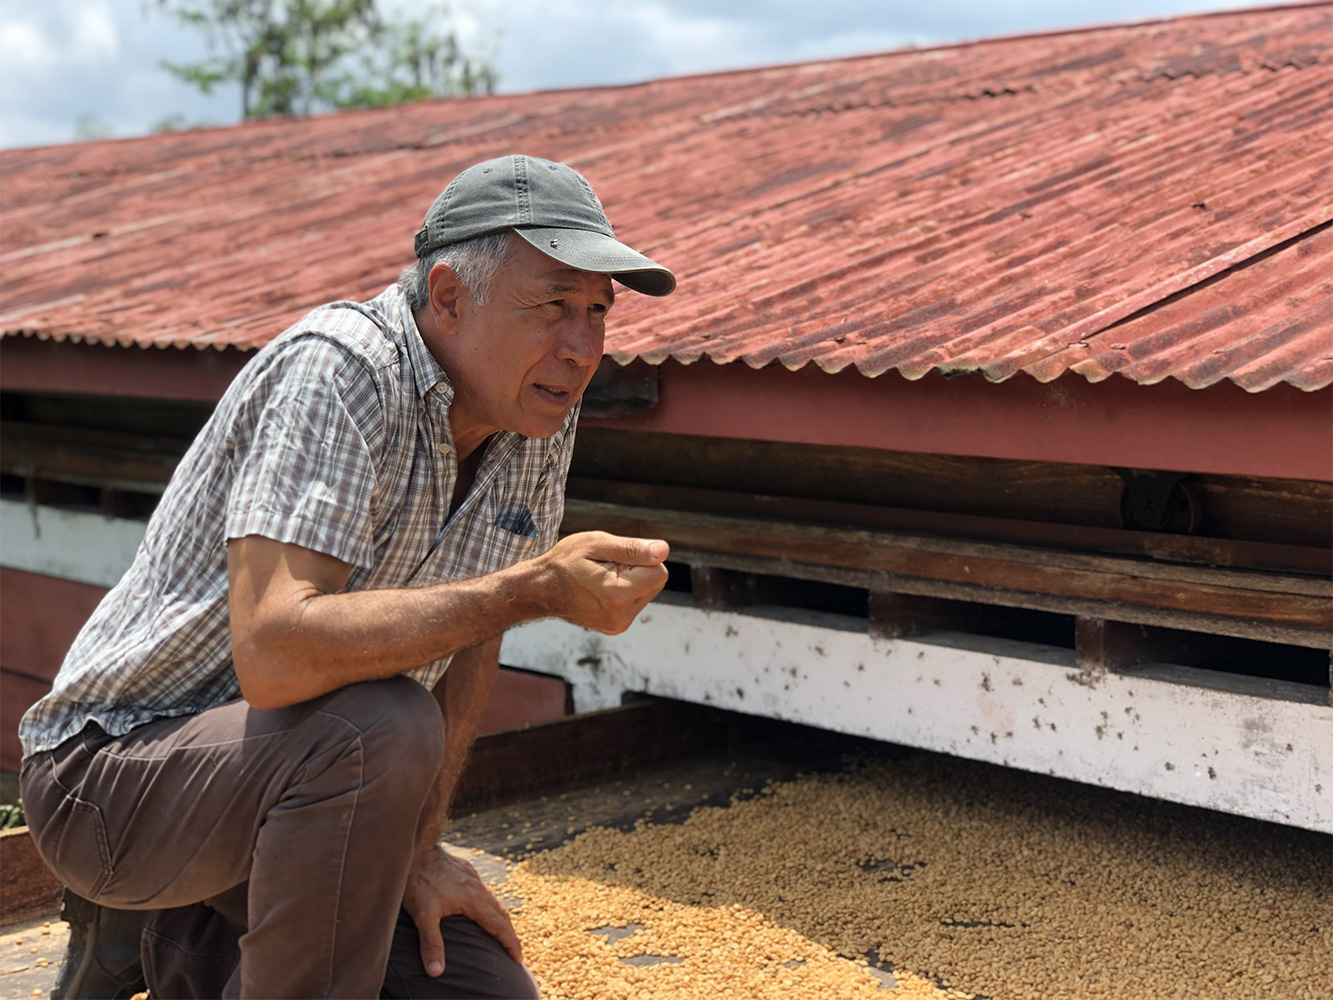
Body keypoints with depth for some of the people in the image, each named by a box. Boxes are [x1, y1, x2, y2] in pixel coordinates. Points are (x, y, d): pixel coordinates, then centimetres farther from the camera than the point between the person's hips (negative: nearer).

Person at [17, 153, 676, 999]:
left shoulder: (539, 419, -3)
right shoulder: (342, 369, -26)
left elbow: (471, 623, 7)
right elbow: (274, 651, -38)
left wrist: (418, 846, 2)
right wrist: (535, 587, -36)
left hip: (294, 785, 8)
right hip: (113, 773, -7)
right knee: (382, 729, -35)